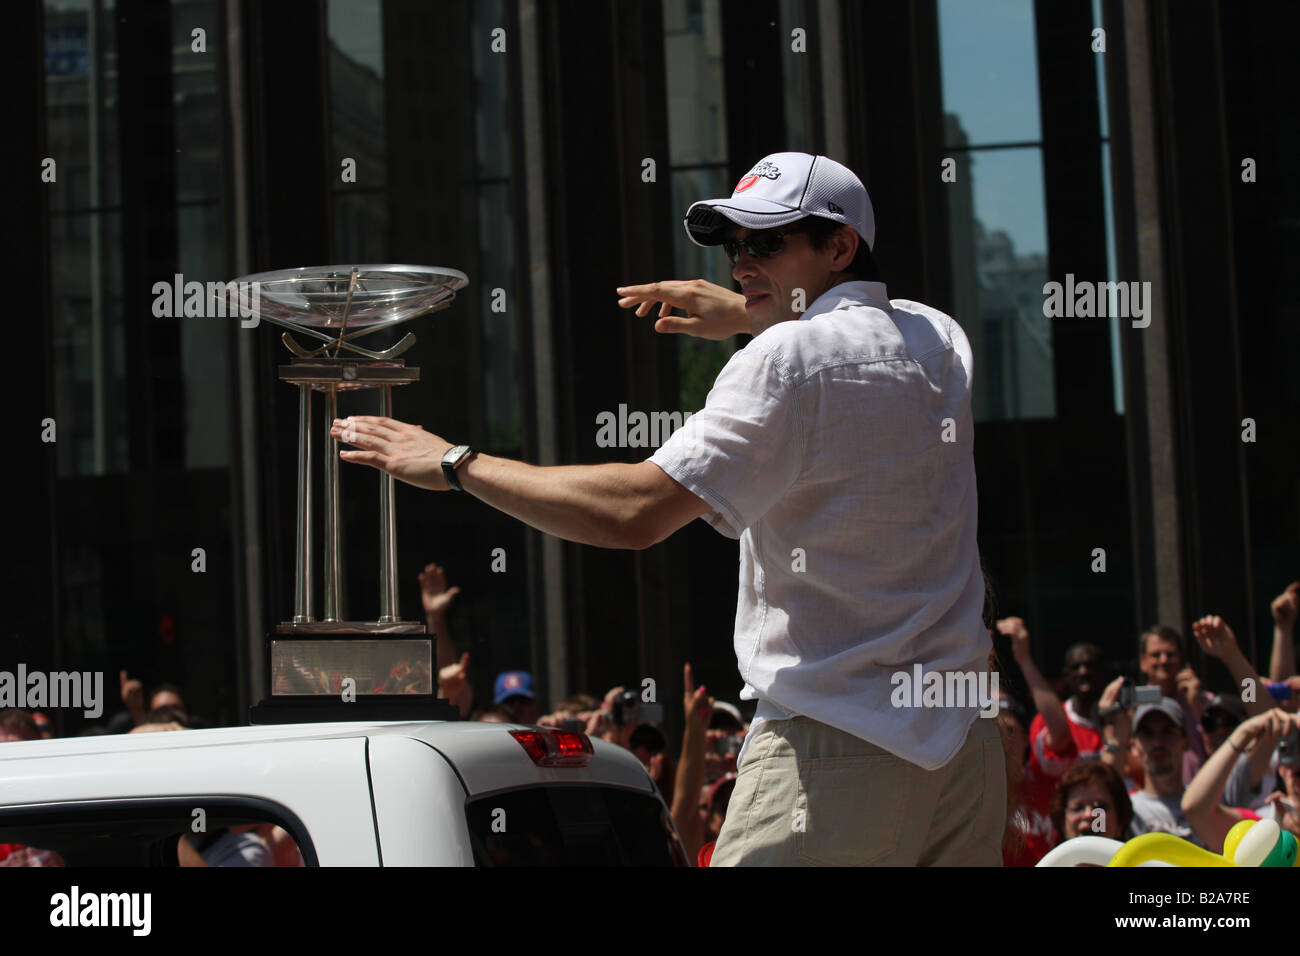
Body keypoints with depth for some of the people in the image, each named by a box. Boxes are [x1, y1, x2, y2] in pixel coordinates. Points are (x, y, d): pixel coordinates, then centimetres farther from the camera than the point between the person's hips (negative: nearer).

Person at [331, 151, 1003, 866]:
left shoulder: (789, 358, -12)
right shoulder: (941, 341, 12)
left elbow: (633, 512, -19)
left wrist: (456, 464, -11)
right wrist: (749, 318, 36)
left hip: (837, 750, -8)